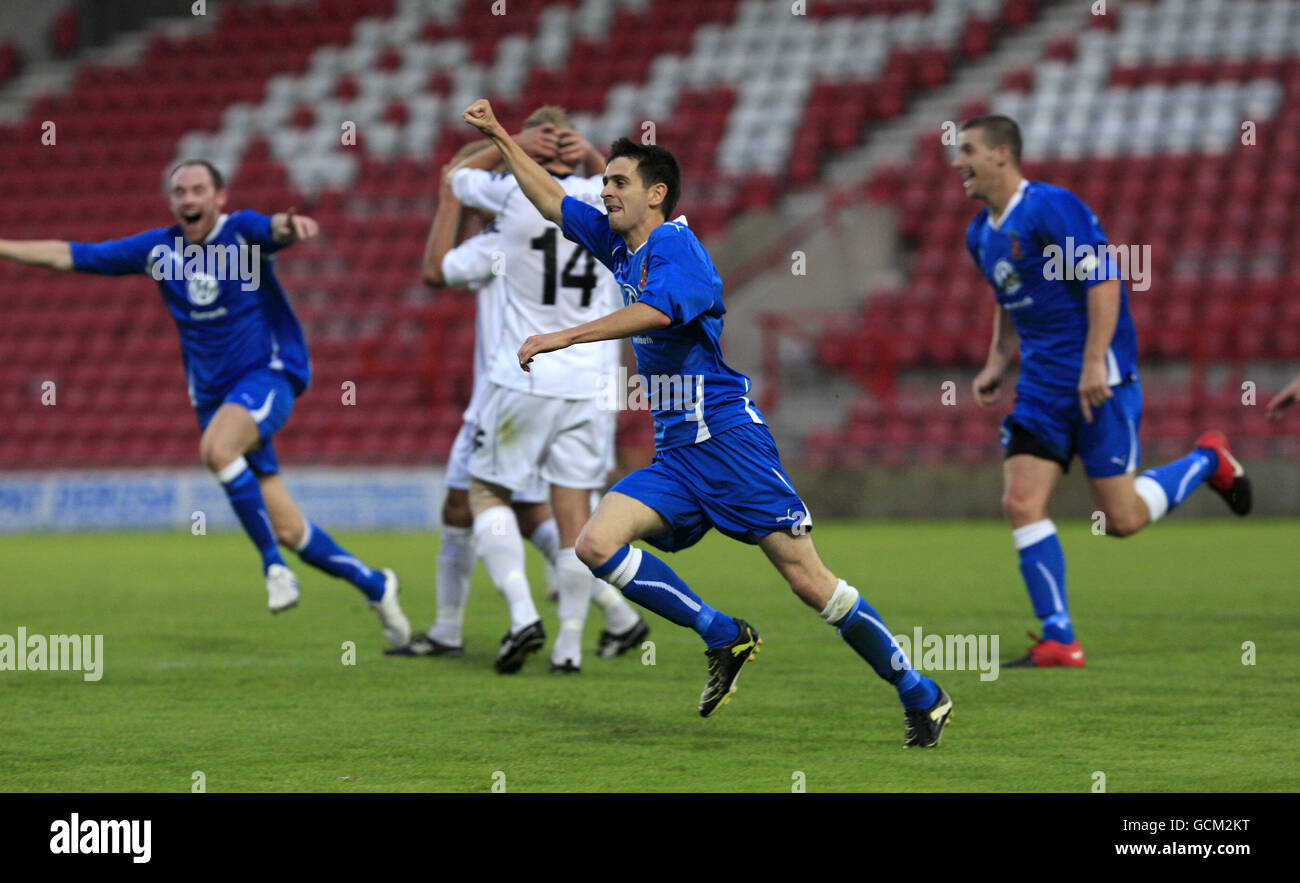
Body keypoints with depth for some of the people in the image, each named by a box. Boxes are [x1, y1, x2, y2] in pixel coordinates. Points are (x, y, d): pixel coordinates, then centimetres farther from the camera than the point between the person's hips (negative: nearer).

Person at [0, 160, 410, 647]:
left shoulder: (241, 231, -7)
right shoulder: (158, 249, 6)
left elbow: (275, 228, -31)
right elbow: (67, 255, 10)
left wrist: (292, 223, -54)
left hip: (269, 373, -5)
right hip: (214, 394, 5)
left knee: (217, 447, -36)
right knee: (287, 529, 0)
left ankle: (274, 564, -25)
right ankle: (374, 586, 17)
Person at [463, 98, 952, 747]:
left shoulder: (677, 249, -12)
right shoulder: (619, 244, 14)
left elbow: (653, 312, -31)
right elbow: (552, 202, 26)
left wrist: (564, 338, -33)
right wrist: (499, 137, 22)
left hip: (727, 440, -8)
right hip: (675, 453, 8)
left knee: (809, 582, -10)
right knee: (596, 546, -12)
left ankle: (920, 696, -1)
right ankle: (724, 638, -3)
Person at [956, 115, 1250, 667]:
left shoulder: (1051, 207, -14)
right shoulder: (981, 235, 13)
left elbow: (1104, 279, -18)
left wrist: (1094, 363, -23)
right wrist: (997, 363, 14)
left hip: (1097, 378, -8)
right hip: (1042, 384, 8)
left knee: (1121, 519, -5)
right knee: (1021, 503, -7)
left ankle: (1208, 461, 22)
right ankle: (1059, 641, -4)